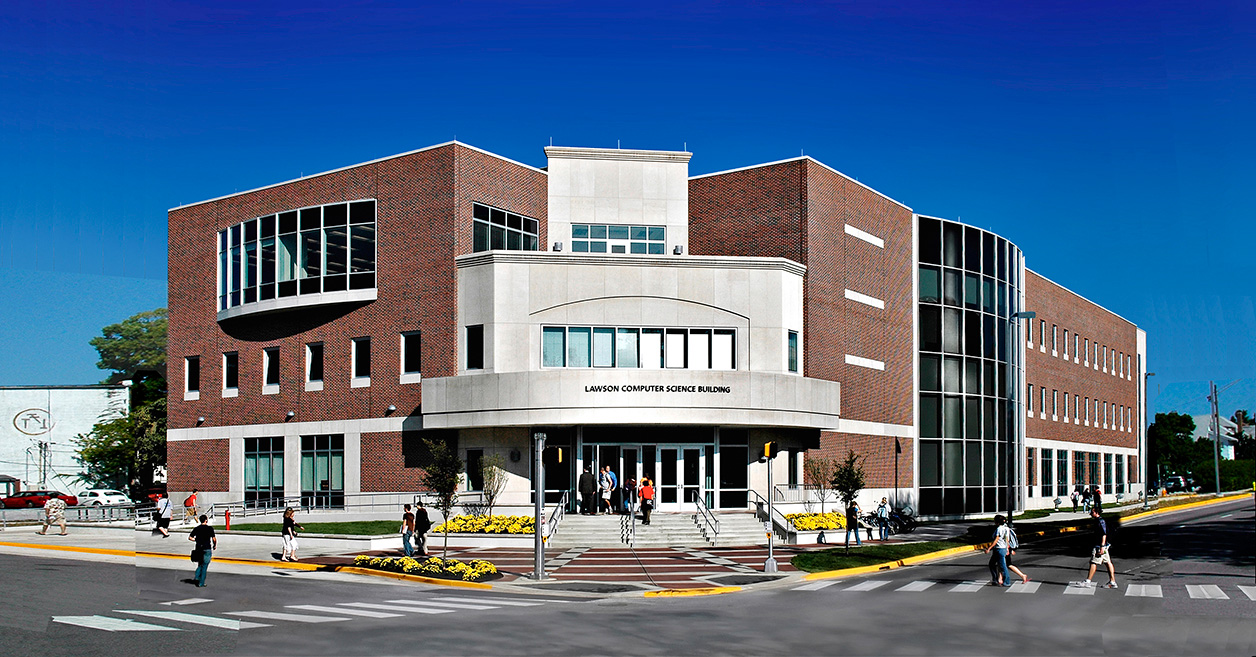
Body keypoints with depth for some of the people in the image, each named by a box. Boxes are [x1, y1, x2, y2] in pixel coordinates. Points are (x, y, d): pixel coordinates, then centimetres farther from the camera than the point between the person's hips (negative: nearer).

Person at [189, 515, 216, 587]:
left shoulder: (196, 528, 4)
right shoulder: (210, 528, -8)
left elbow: (190, 537, 2)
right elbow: (214, 539, -11)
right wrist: (215, 545, 6)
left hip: (199, 548, 4)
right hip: (207, 549, -4)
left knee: (200, 564, 22)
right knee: (204, 566, 2)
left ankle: (197, 577, 3)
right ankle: (201, 583, 3)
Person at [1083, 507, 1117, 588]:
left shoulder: (1101, 521, -15)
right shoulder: (1098, 521, 16)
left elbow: (1104, 534, -21)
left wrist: (1102, 547, -24)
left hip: (1100, 546, -10)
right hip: (1102, 546, 10)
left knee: (1093, 563, -6)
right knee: (1108, 562, 9)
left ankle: (1088, 581, -4)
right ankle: (1112, 582, 10)